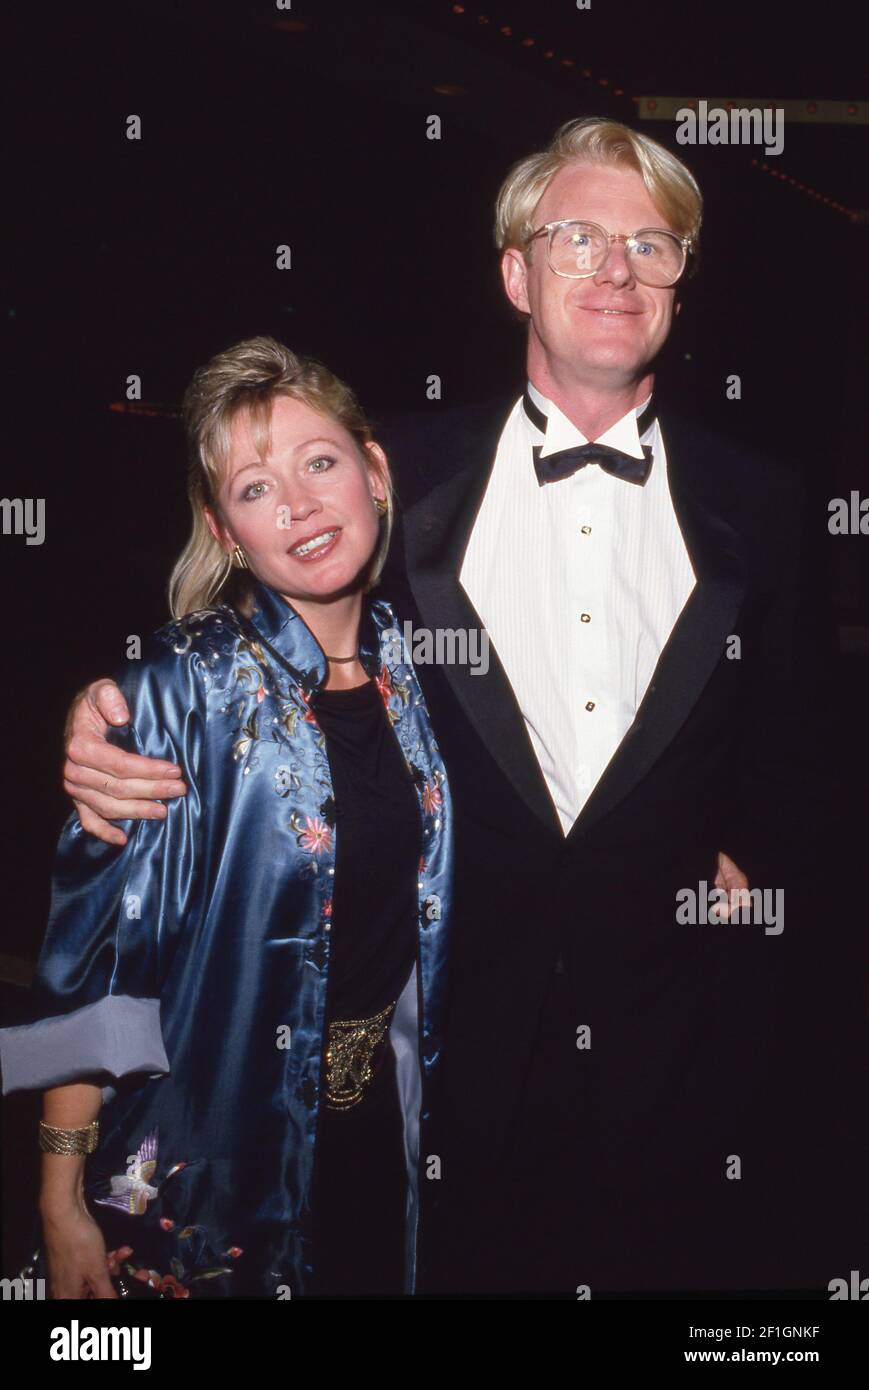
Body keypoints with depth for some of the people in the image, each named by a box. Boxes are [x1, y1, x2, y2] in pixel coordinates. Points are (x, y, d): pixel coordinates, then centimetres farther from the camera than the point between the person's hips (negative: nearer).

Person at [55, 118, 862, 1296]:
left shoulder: (761, 504, 4)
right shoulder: (402, 478, 0)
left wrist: (760, 865, -3)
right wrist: (117, 718, -16)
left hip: (688, 1050, 2)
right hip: (462, 1048, -1)